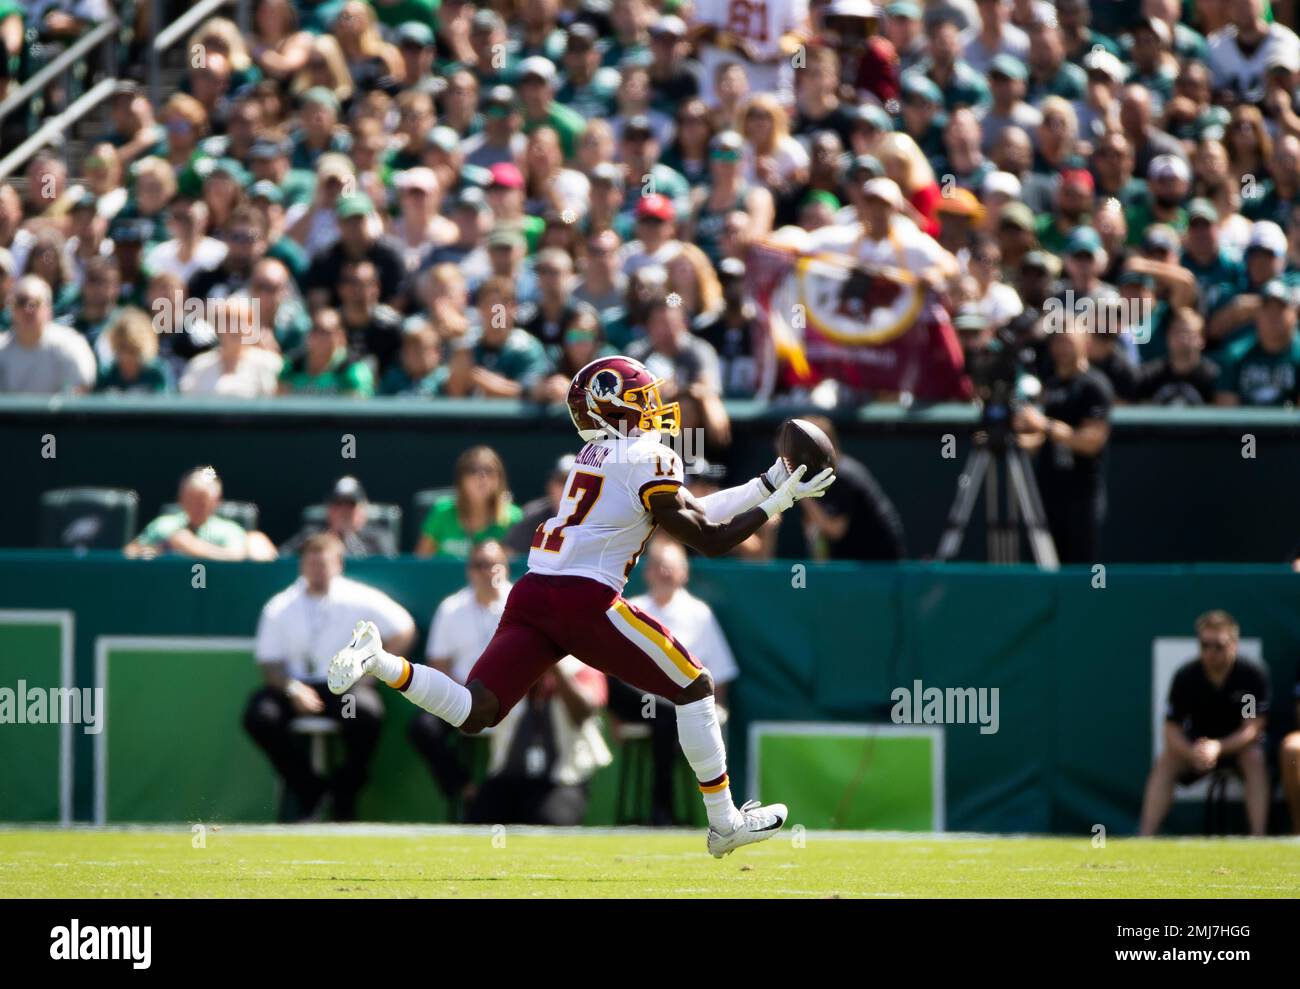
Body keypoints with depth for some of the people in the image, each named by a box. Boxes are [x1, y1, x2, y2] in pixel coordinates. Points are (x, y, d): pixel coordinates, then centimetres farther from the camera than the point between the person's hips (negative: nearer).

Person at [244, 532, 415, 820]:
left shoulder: (359, 600, 1)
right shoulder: (280, 608, 4)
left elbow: (404, 629, 6)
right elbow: (269, 662, 3)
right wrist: (291, 688, -16)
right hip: (298, 686, 2)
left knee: (367, 713, -35)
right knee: (259, 716, -28)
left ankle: (344, 801, -14)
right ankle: (309, 794, -11)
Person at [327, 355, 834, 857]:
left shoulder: (598, 455, 22)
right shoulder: (649, 461, -4)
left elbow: (688, 512, 27)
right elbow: (708, 538, -2)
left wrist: (767, 485, 29)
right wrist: (776, 502, 7)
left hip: (532, 594, 7)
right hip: (586, 599, -7)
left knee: (472, 714, 2)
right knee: (693, 687, 8)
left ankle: (379, 661, -19)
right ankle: (725, 823, 11)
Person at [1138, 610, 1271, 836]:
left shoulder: (1253, 676, -20)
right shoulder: (1185, 677, -14)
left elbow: (1251, 728, -24)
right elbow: (1172, 730, -16)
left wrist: (1218, 748, -42)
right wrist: (1193, 753, -38)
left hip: (1239, 742, -2)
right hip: (1195, 743, 2)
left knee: (1255, 759, -33)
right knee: (1165, 762, -24)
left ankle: (1258, 836, -36)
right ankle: (1145, 837, -27)